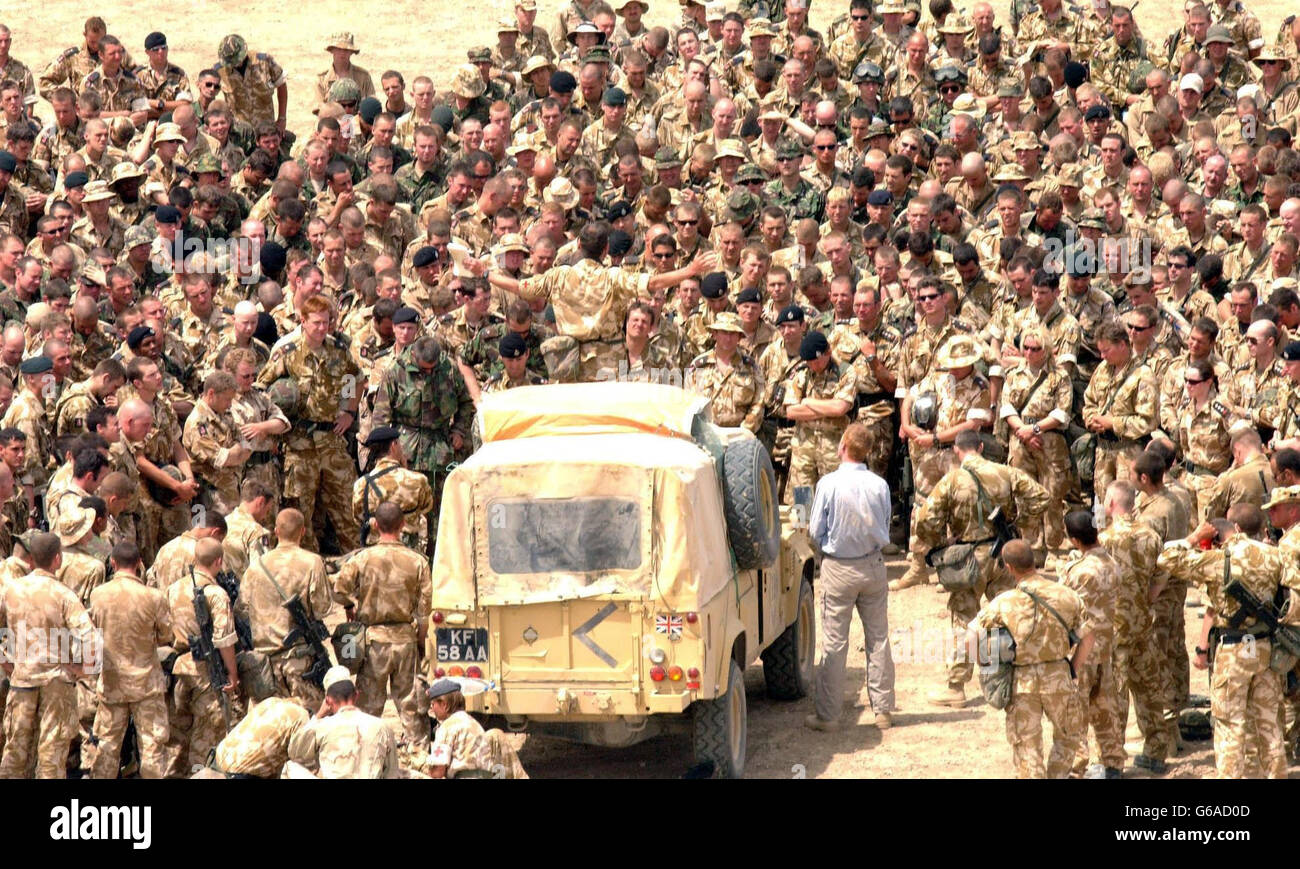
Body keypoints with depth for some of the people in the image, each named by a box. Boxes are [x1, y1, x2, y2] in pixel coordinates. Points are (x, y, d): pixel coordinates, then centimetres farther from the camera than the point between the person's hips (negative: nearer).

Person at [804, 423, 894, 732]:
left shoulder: (828, 484, -15)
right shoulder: (879, 486, -8)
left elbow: (815, 531, -7)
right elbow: (885, 529, 3)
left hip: (838, 568, -3)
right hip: (873, 565, 3)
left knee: (834, 642, 3)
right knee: (878, 639, 12)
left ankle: (827, 715, 7)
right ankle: (883, 710, 17)